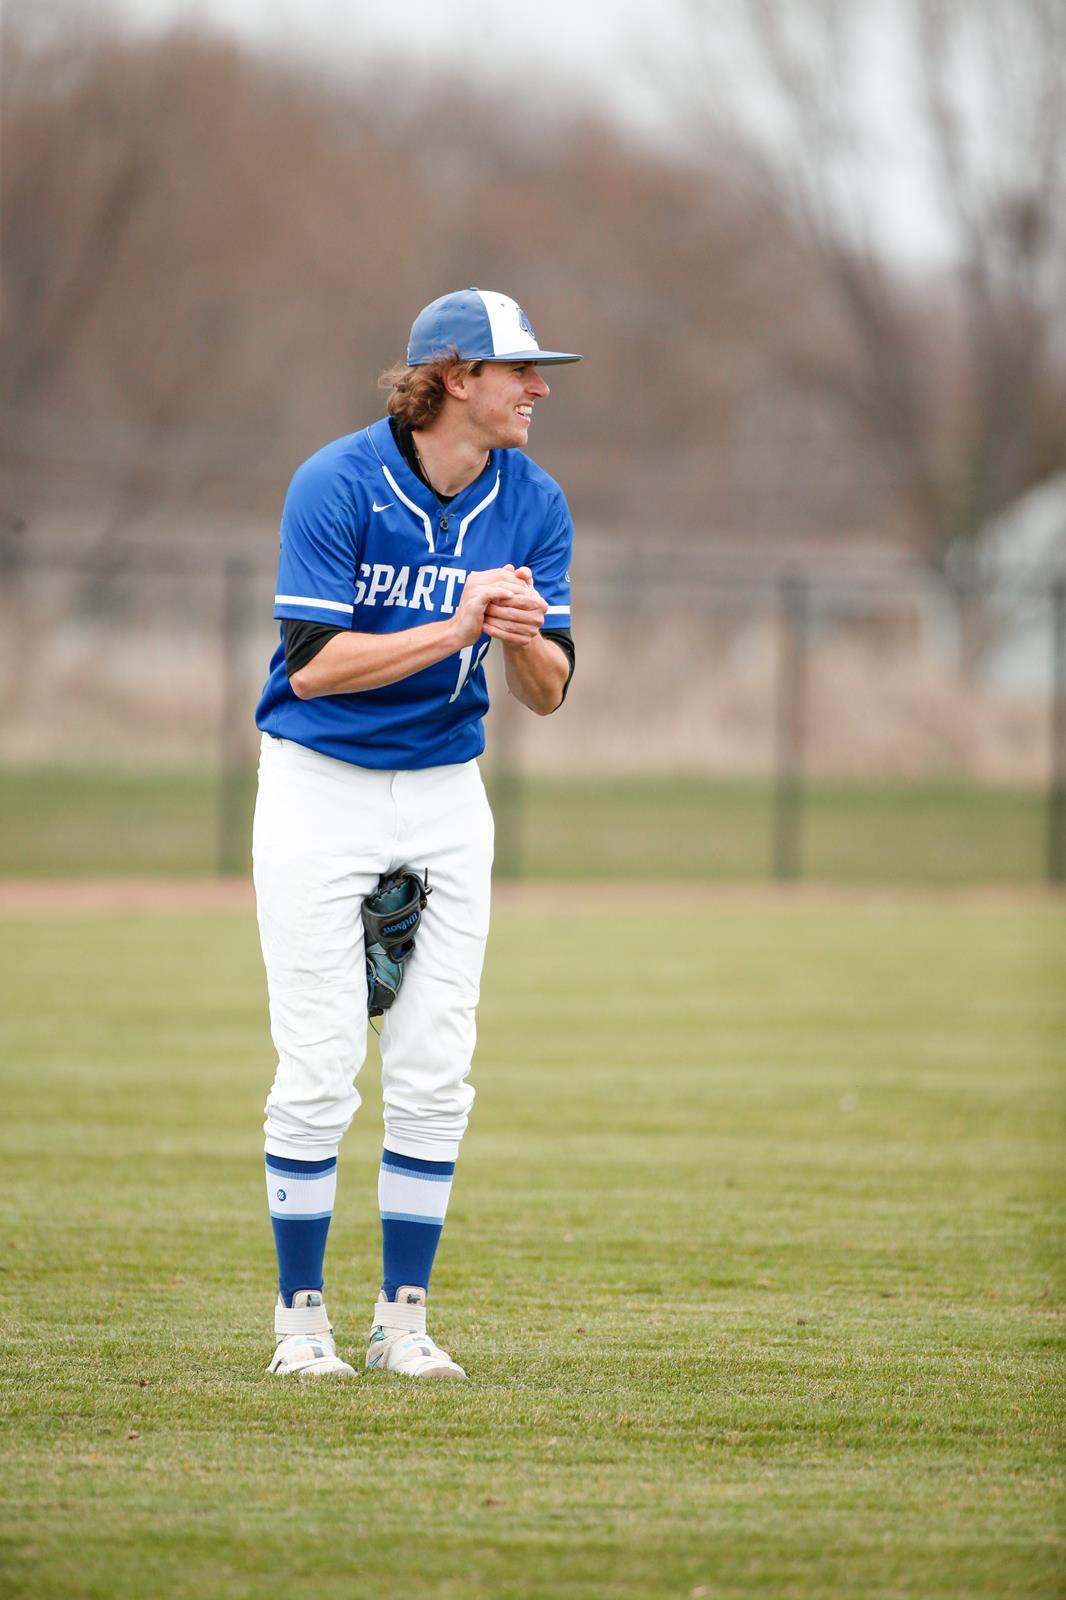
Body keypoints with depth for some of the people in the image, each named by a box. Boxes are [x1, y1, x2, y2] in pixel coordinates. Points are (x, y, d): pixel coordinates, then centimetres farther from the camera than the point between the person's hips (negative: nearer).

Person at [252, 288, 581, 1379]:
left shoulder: (532, 504, -1)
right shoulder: (336, 486, -15)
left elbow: (547, 693, -2)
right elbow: (311, 664, -20)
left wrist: (523, 635, -24)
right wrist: (456, 628, -25)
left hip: (448, 795, 4)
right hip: (320, 789, -4)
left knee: (435, 1076, 1)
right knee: (318, 1074, -6)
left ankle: (403, 1318, 9)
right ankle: (300, 1317, 6)